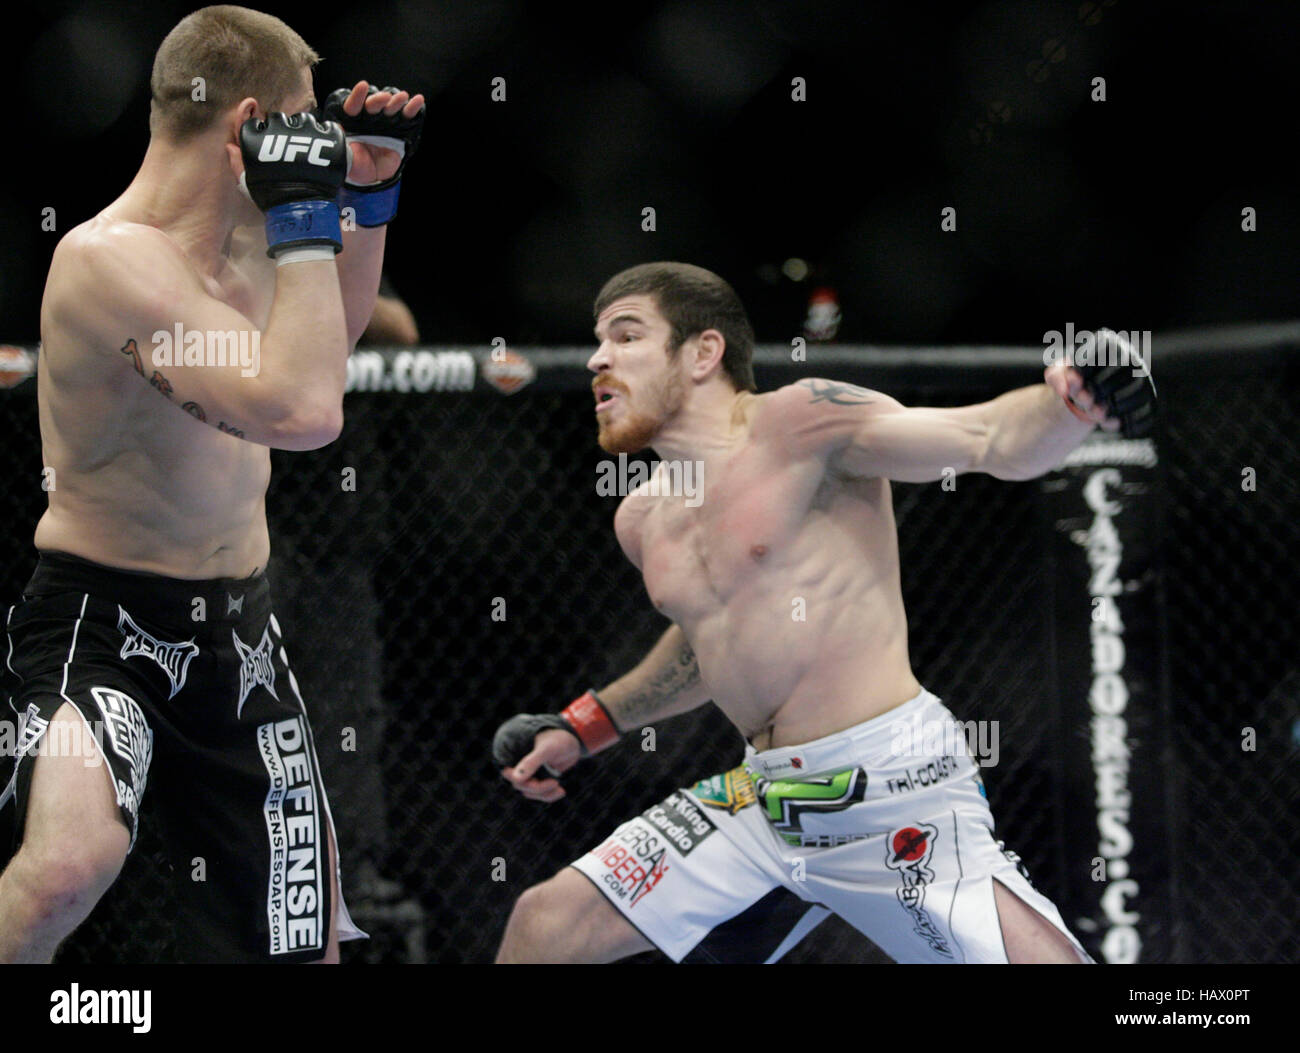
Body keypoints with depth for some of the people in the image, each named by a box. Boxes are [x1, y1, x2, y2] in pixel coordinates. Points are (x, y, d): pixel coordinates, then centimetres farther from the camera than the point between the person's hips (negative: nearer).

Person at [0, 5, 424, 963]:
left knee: (302, 941, 11)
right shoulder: (110, 261, -22)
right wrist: (306, 211, -23)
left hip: (236, 631, 8)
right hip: (101, 618, -8)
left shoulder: (241, 239, 5)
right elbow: (304, 409, -32)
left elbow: (330, 336, 28)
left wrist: (371, 194, 13)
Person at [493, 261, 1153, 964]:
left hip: (893, 785, -7)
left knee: (1043, 961, -21)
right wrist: (581, 729, 30)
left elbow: (994, 440, -18)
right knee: (545, 925, 6)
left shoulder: (800, 424, -9)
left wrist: (1073, 398, -38)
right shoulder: (642, 522, 13)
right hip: (764, 795, 7)